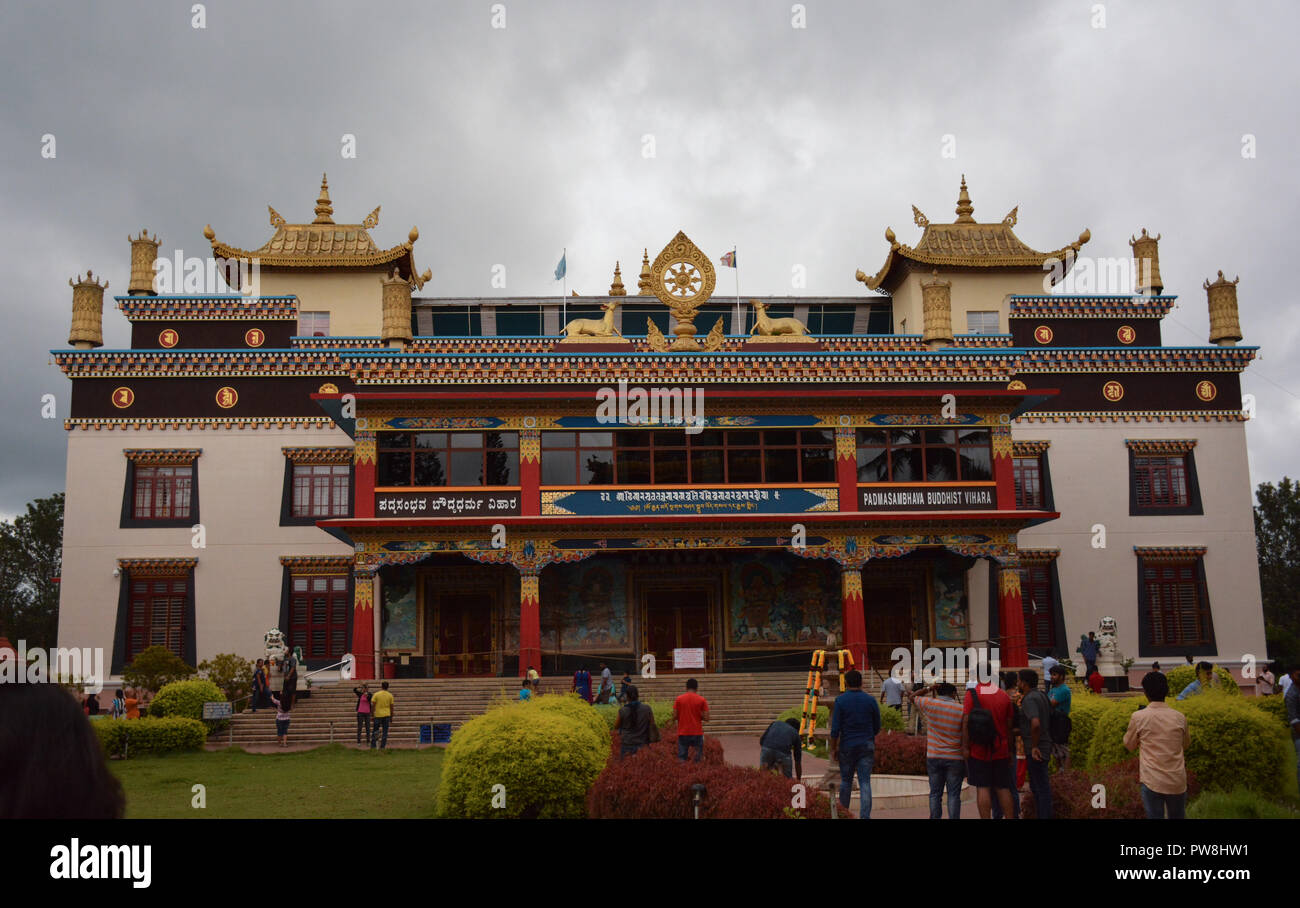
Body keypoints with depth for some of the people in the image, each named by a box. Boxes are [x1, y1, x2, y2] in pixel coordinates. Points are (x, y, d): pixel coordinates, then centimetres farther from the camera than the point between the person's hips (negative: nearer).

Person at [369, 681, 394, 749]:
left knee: (375, 731, 9)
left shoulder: (376, 694, -3)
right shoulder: (390, 695, 3)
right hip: (387, 715, 1)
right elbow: (391, 707, 6)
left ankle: (373, 746, 7)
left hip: (378, 715, -1)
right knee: (385, 732, 5)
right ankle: (383, 747, 3)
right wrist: (391, 718, 13)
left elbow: (373, 705, -5)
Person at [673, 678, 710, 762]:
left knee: (681, 758, 4)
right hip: (697, 733, 0)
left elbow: (675, 716, -3)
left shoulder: (679, 699, -1)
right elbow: (706, 718, -6)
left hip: (683, 733, 1)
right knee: (698, 758, 6)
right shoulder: (702, 700, -3)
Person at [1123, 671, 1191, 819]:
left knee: (1155, 816, 4)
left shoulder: (1138, 717, -8)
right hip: (1177, 781, 2)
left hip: (1152, 781, -2)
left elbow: (1129, 745, 8)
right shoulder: (1179, 717, -1)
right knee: (1177, 817, 18)